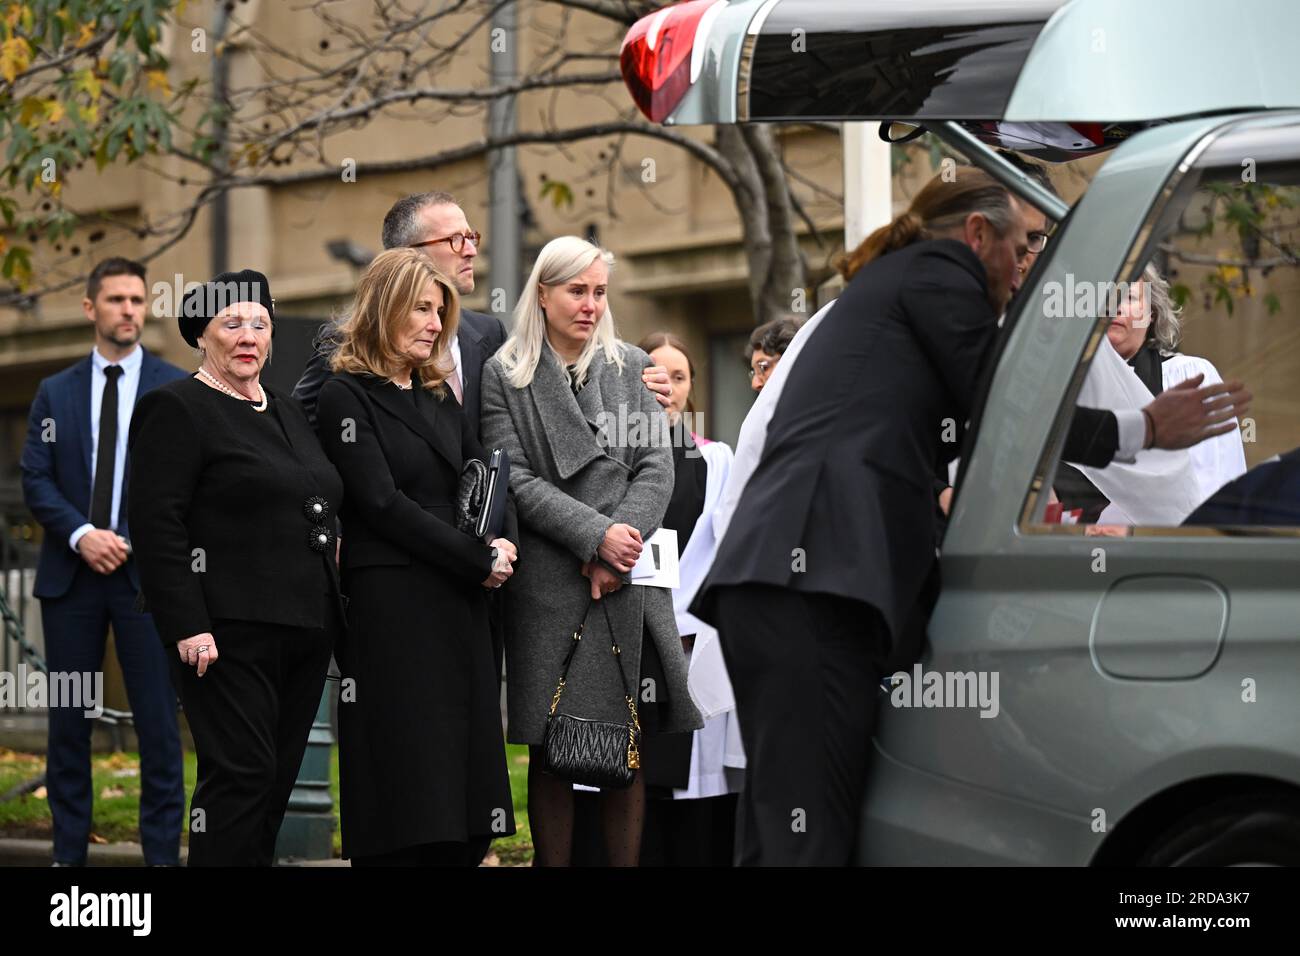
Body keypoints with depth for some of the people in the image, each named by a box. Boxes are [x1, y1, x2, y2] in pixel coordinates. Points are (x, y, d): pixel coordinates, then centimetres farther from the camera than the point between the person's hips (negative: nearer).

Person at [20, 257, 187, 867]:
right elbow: (36, 480, 4)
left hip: (147, 573, -2)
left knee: (157, 720, -3)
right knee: (68, 720, 5)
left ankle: (162, 852, 1)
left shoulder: (177, 389, 4)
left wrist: (129, 541, -10)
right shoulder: (56, 393, 11)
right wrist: (81, 534, -12)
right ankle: (68, 851, 11)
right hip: (70, 575, 2)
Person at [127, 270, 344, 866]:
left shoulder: (288, 413, 20)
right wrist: (188, 627, -19)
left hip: (305, 629, 8)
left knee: (276, 781, 7)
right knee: (241, 773, -11)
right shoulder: (176, 409, -4)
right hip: (230, 632, -8)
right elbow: (156, 525, -12)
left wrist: (331, 615, 15)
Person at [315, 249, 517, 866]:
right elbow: (383, 504, -11)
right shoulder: (347, 397, -3)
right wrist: (480, 562, -11)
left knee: (464, 821, 3)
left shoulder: (441, 399, 19)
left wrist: (505, 546, -4)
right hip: (391, 607, -7)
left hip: (460, 606, 7)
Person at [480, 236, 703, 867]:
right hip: (548, 584, -2)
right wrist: (598, 535, -14)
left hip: (629, 583, 2)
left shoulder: (632, 369, 13)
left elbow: (656, 466, 6)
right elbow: (516, 480, -4)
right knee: (551, 755, -2)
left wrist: (618, 554, -8)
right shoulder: (505, 377, 5)